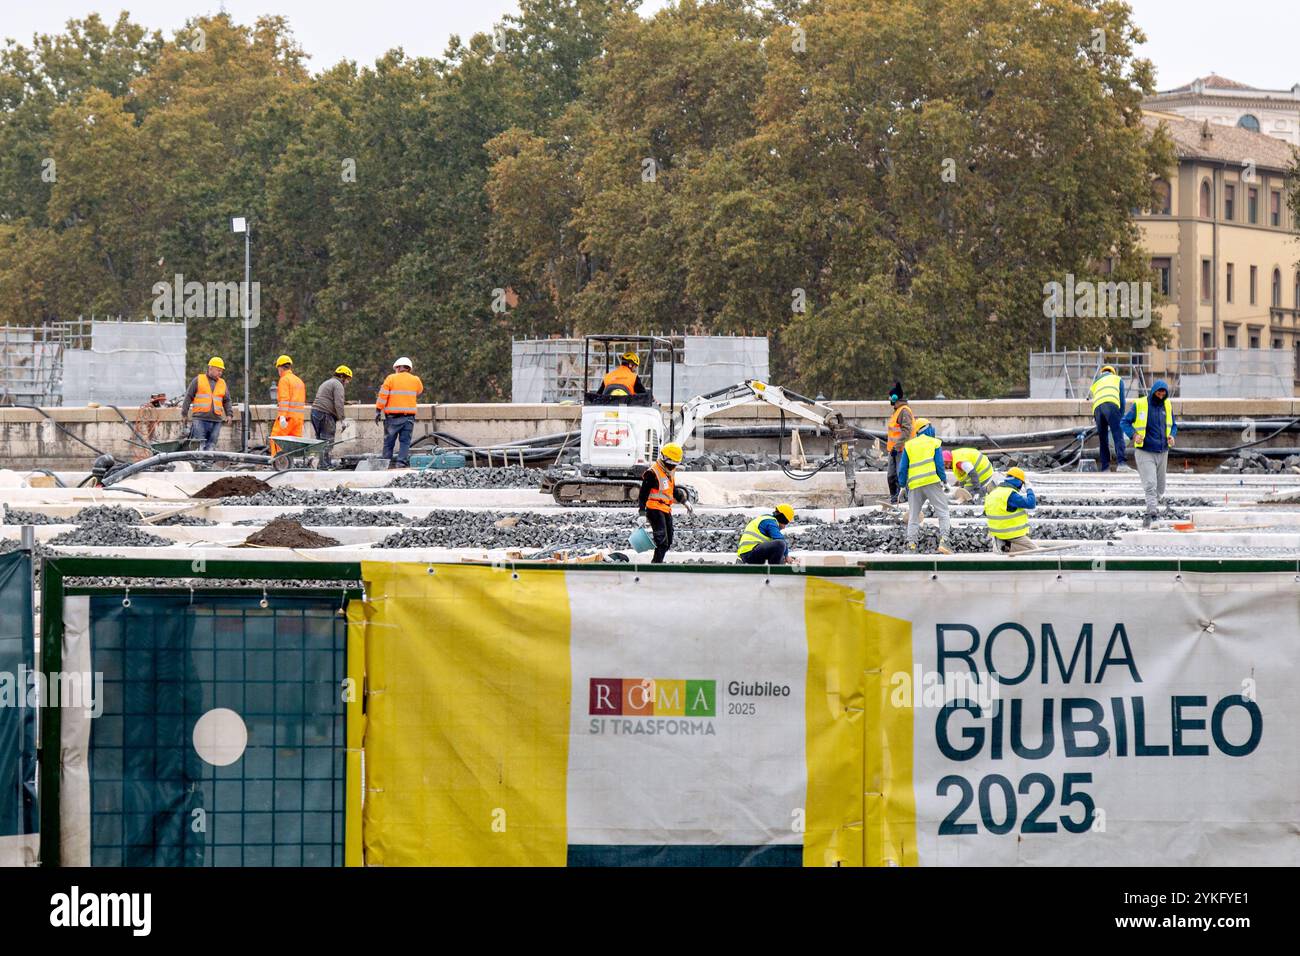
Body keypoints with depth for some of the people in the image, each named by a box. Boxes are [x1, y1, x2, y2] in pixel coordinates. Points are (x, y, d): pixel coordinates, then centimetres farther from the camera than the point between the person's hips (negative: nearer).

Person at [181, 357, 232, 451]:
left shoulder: (222, 383, 17)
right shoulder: (198, 380, 6)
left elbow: (226, 401, 20)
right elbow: (188, 397, 6)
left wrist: (228, 414, 4)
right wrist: (184, 413, 0)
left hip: (216, 421, 4)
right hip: (200, 419, -4)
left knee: (211, 446, 1)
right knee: (199, 446, -10)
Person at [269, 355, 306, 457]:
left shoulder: (284, 380, -5)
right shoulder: (299, 381, 19)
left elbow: (284, 399, -16)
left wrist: (282, 416, -22)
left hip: (288, 415, -7)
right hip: (299, 417, 7)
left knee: (275, 438, -3)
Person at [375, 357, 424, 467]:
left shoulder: (391, 379, -2)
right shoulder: (415, 380, 6)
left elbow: (382, 396, -4)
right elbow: (419, 392, 26)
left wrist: (378, 411, 0)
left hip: (393, 416, -2)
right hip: (409, 416, 2)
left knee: (389, 441, 5)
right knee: (405, 441, 4)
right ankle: (401, 463, -5)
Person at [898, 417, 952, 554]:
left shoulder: (908, 445, 14)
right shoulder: (935, 443, 6)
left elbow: (902, 467, 13)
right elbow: (939, 464, 0)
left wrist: (902, 484, 22)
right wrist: (944, 479, 14)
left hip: (914, 485, 3)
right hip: (932, 481, -3)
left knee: (913, 516, 10)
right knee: (943, 512, -1)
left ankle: (911, 542, -3)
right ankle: (943, 540, -17)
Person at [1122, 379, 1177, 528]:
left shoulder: (1167, 405, 7)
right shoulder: (1139, 405, -7)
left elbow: (1173, 425, 18)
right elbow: (1125, 422, -2)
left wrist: (1171, 435, -3)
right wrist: (1134, 435, -20)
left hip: (1162, 452, 5)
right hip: (1144, 452, -5)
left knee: (1159, 488, 12)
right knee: (1150, 484, -18)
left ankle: (1150, 512, 30)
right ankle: (1152, 512, -24)